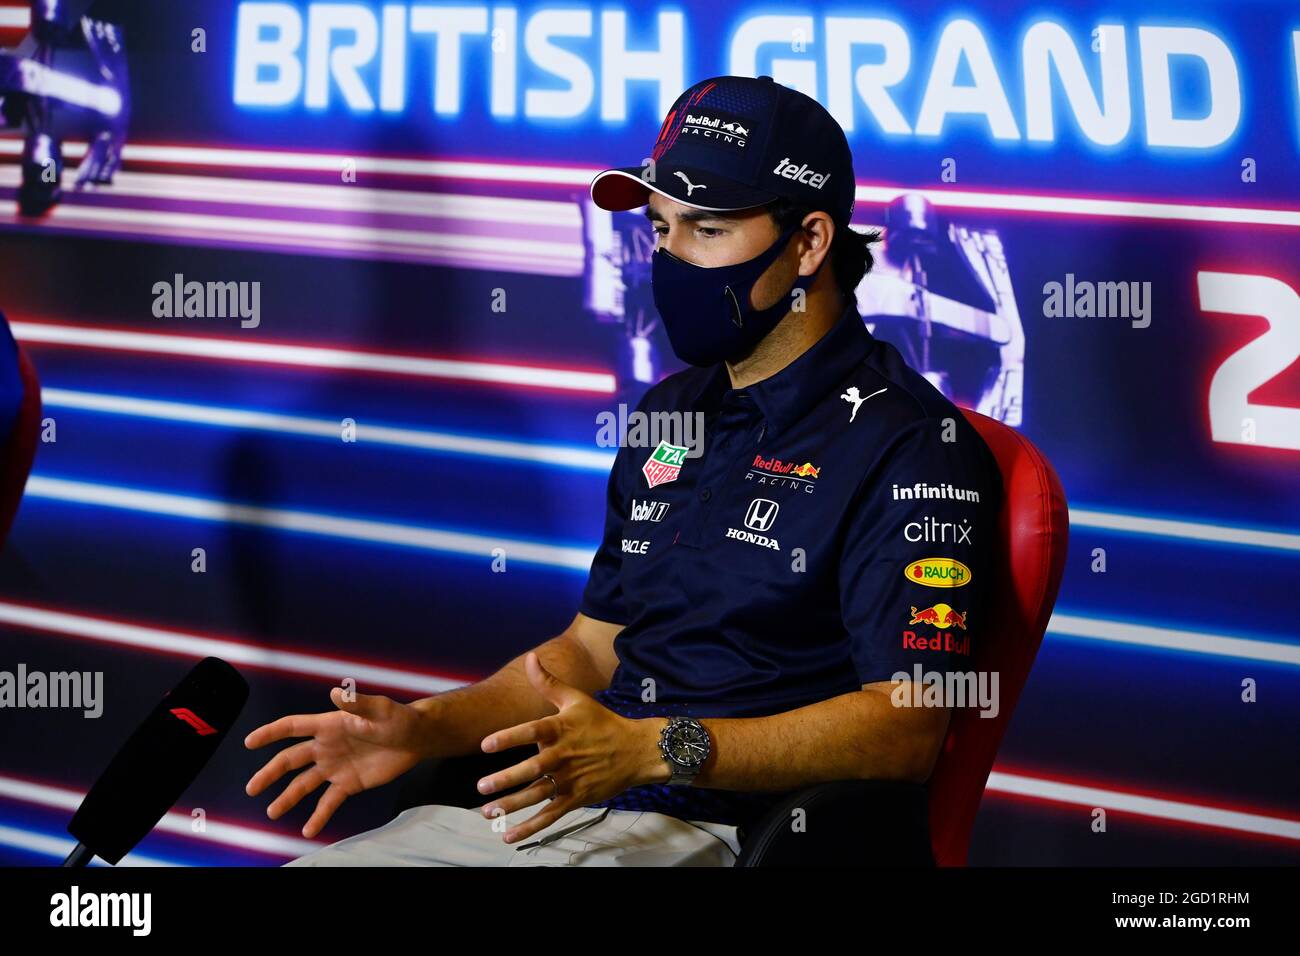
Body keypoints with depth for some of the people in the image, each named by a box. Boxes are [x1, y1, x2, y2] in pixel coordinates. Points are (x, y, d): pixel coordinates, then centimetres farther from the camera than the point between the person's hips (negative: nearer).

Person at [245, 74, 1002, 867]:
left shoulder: (908, 445, -9)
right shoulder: (672, 413, 17)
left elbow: (907, 728, -17)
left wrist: (648, 749, -25)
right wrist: (425, 727, 3)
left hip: (711, 832, -7)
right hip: (547, 806, 7)